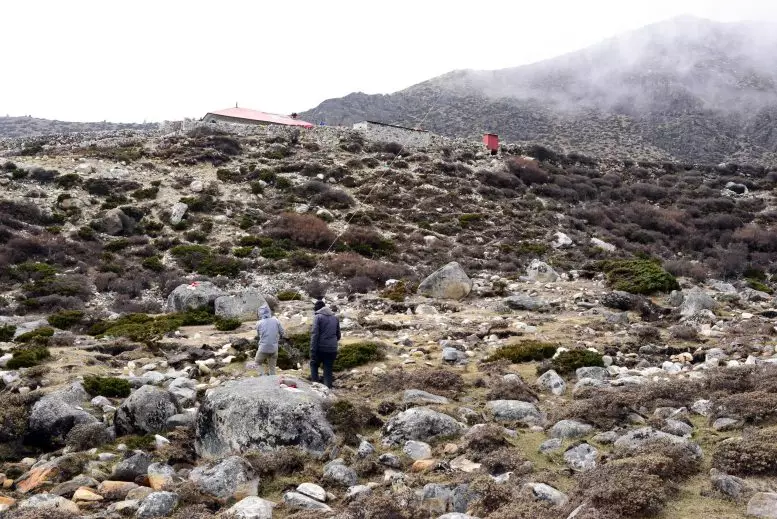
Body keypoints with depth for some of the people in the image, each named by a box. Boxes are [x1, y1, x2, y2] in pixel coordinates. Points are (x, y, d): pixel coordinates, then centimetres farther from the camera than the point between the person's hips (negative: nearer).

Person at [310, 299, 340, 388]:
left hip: (320, 348, -4)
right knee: (328, 371, 10)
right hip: (332, 349, 4)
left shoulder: (318, 317, -6)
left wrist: (313, 350, -14)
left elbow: (314, 334, -13)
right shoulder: (335, 317, 11)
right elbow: (338, 335, 16)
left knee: (314, 365, 18)